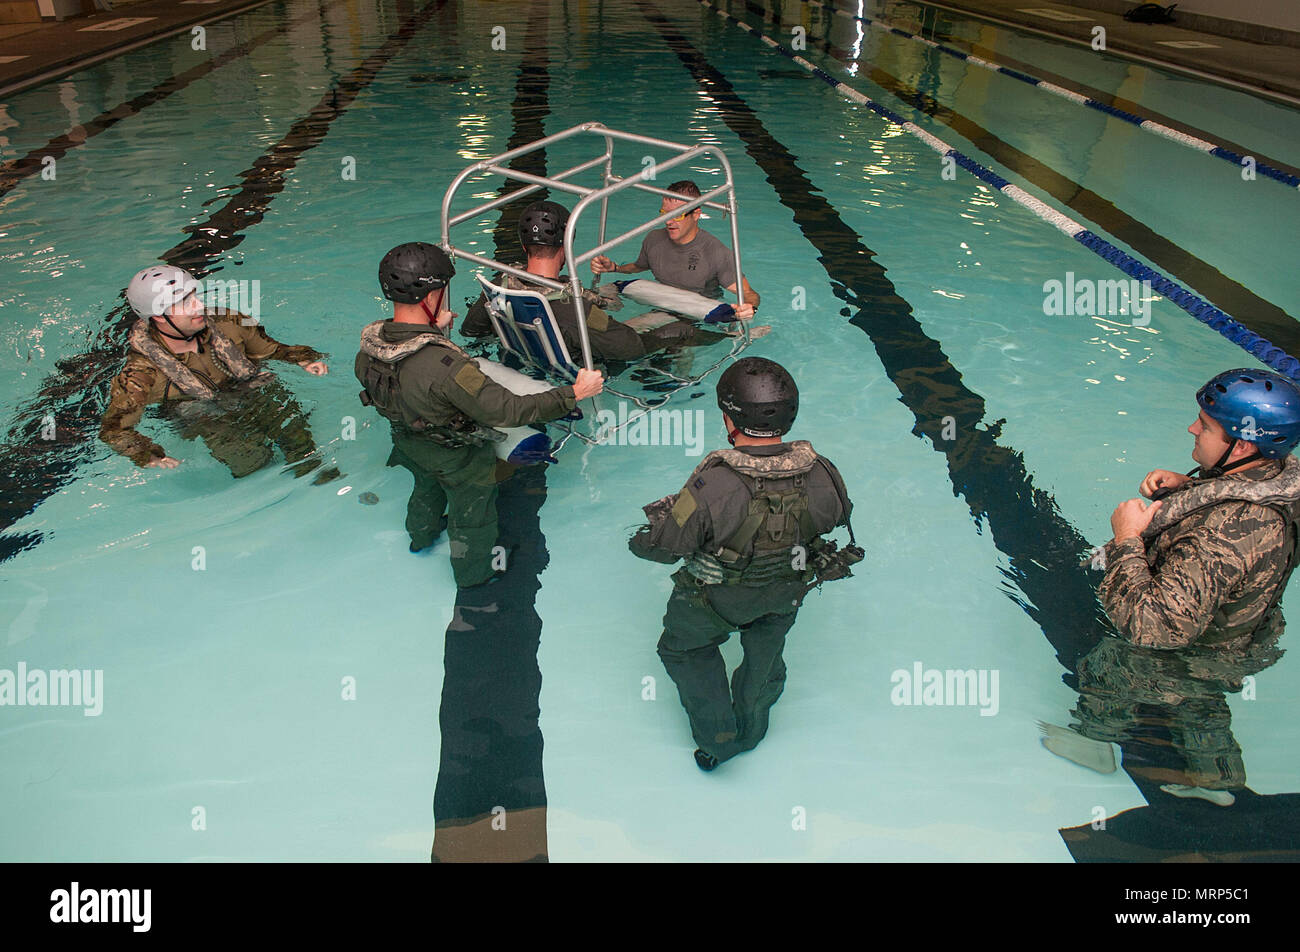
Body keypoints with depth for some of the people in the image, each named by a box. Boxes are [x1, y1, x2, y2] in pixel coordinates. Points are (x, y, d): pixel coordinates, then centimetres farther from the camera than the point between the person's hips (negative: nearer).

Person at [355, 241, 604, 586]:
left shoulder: (369, 344, -22)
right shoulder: (444, 364, -45)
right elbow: (508, 411, -41)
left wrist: (433, 328, 12)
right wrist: (575, 393, -32)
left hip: (409, 445, 7)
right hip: (459, 460, -6)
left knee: (426, 488, 38)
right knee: (472, 517, 24)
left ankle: (422, 535, 68)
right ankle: (474, 571, 52)